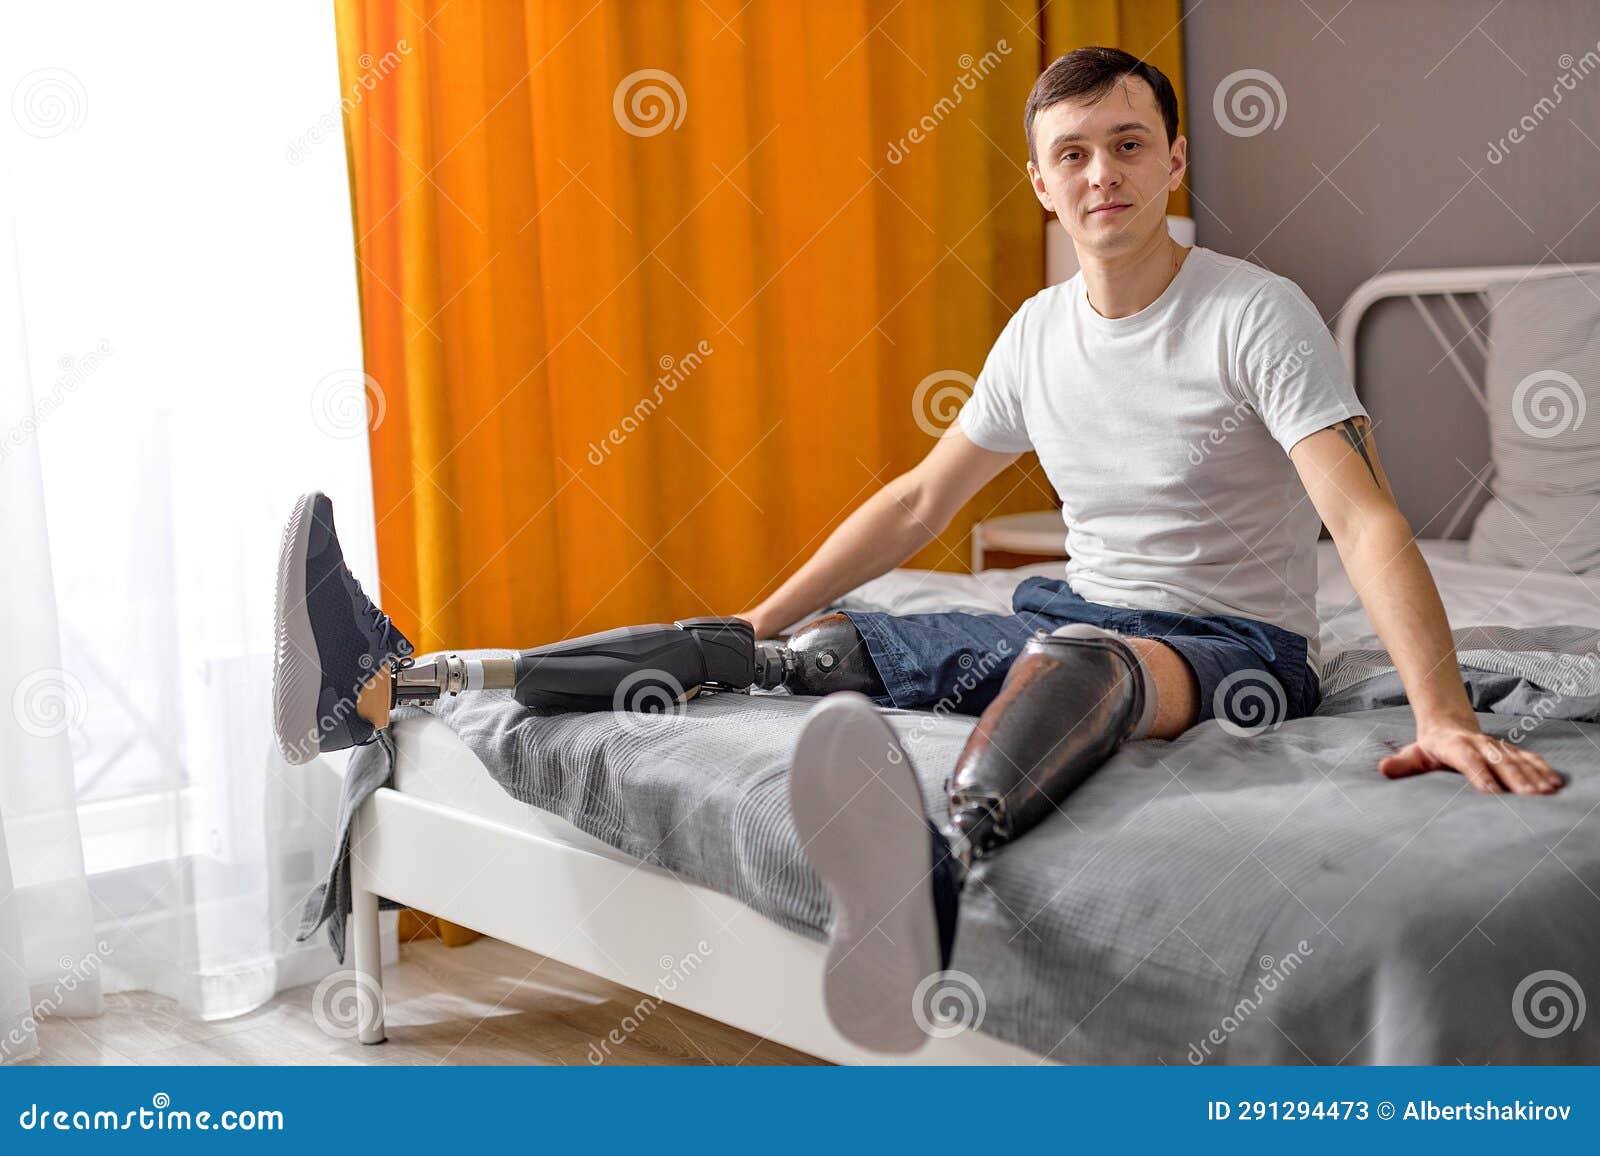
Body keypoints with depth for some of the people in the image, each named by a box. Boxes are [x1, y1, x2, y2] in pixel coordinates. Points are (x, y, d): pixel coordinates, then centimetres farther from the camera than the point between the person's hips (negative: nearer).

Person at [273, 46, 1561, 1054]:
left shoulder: (1257, 314, -12)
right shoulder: (1040, 332, 8)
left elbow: (1367, 518, -22)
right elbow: (922, 499, 15)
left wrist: (1444, 715, -36)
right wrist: (758, 625, 14)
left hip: (1236, 649, -6)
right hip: (1075, 612, 6)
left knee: (1079, 654, -42)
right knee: (794, 651, -7)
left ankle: (934, 870, -77)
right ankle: (390, 682, -14)